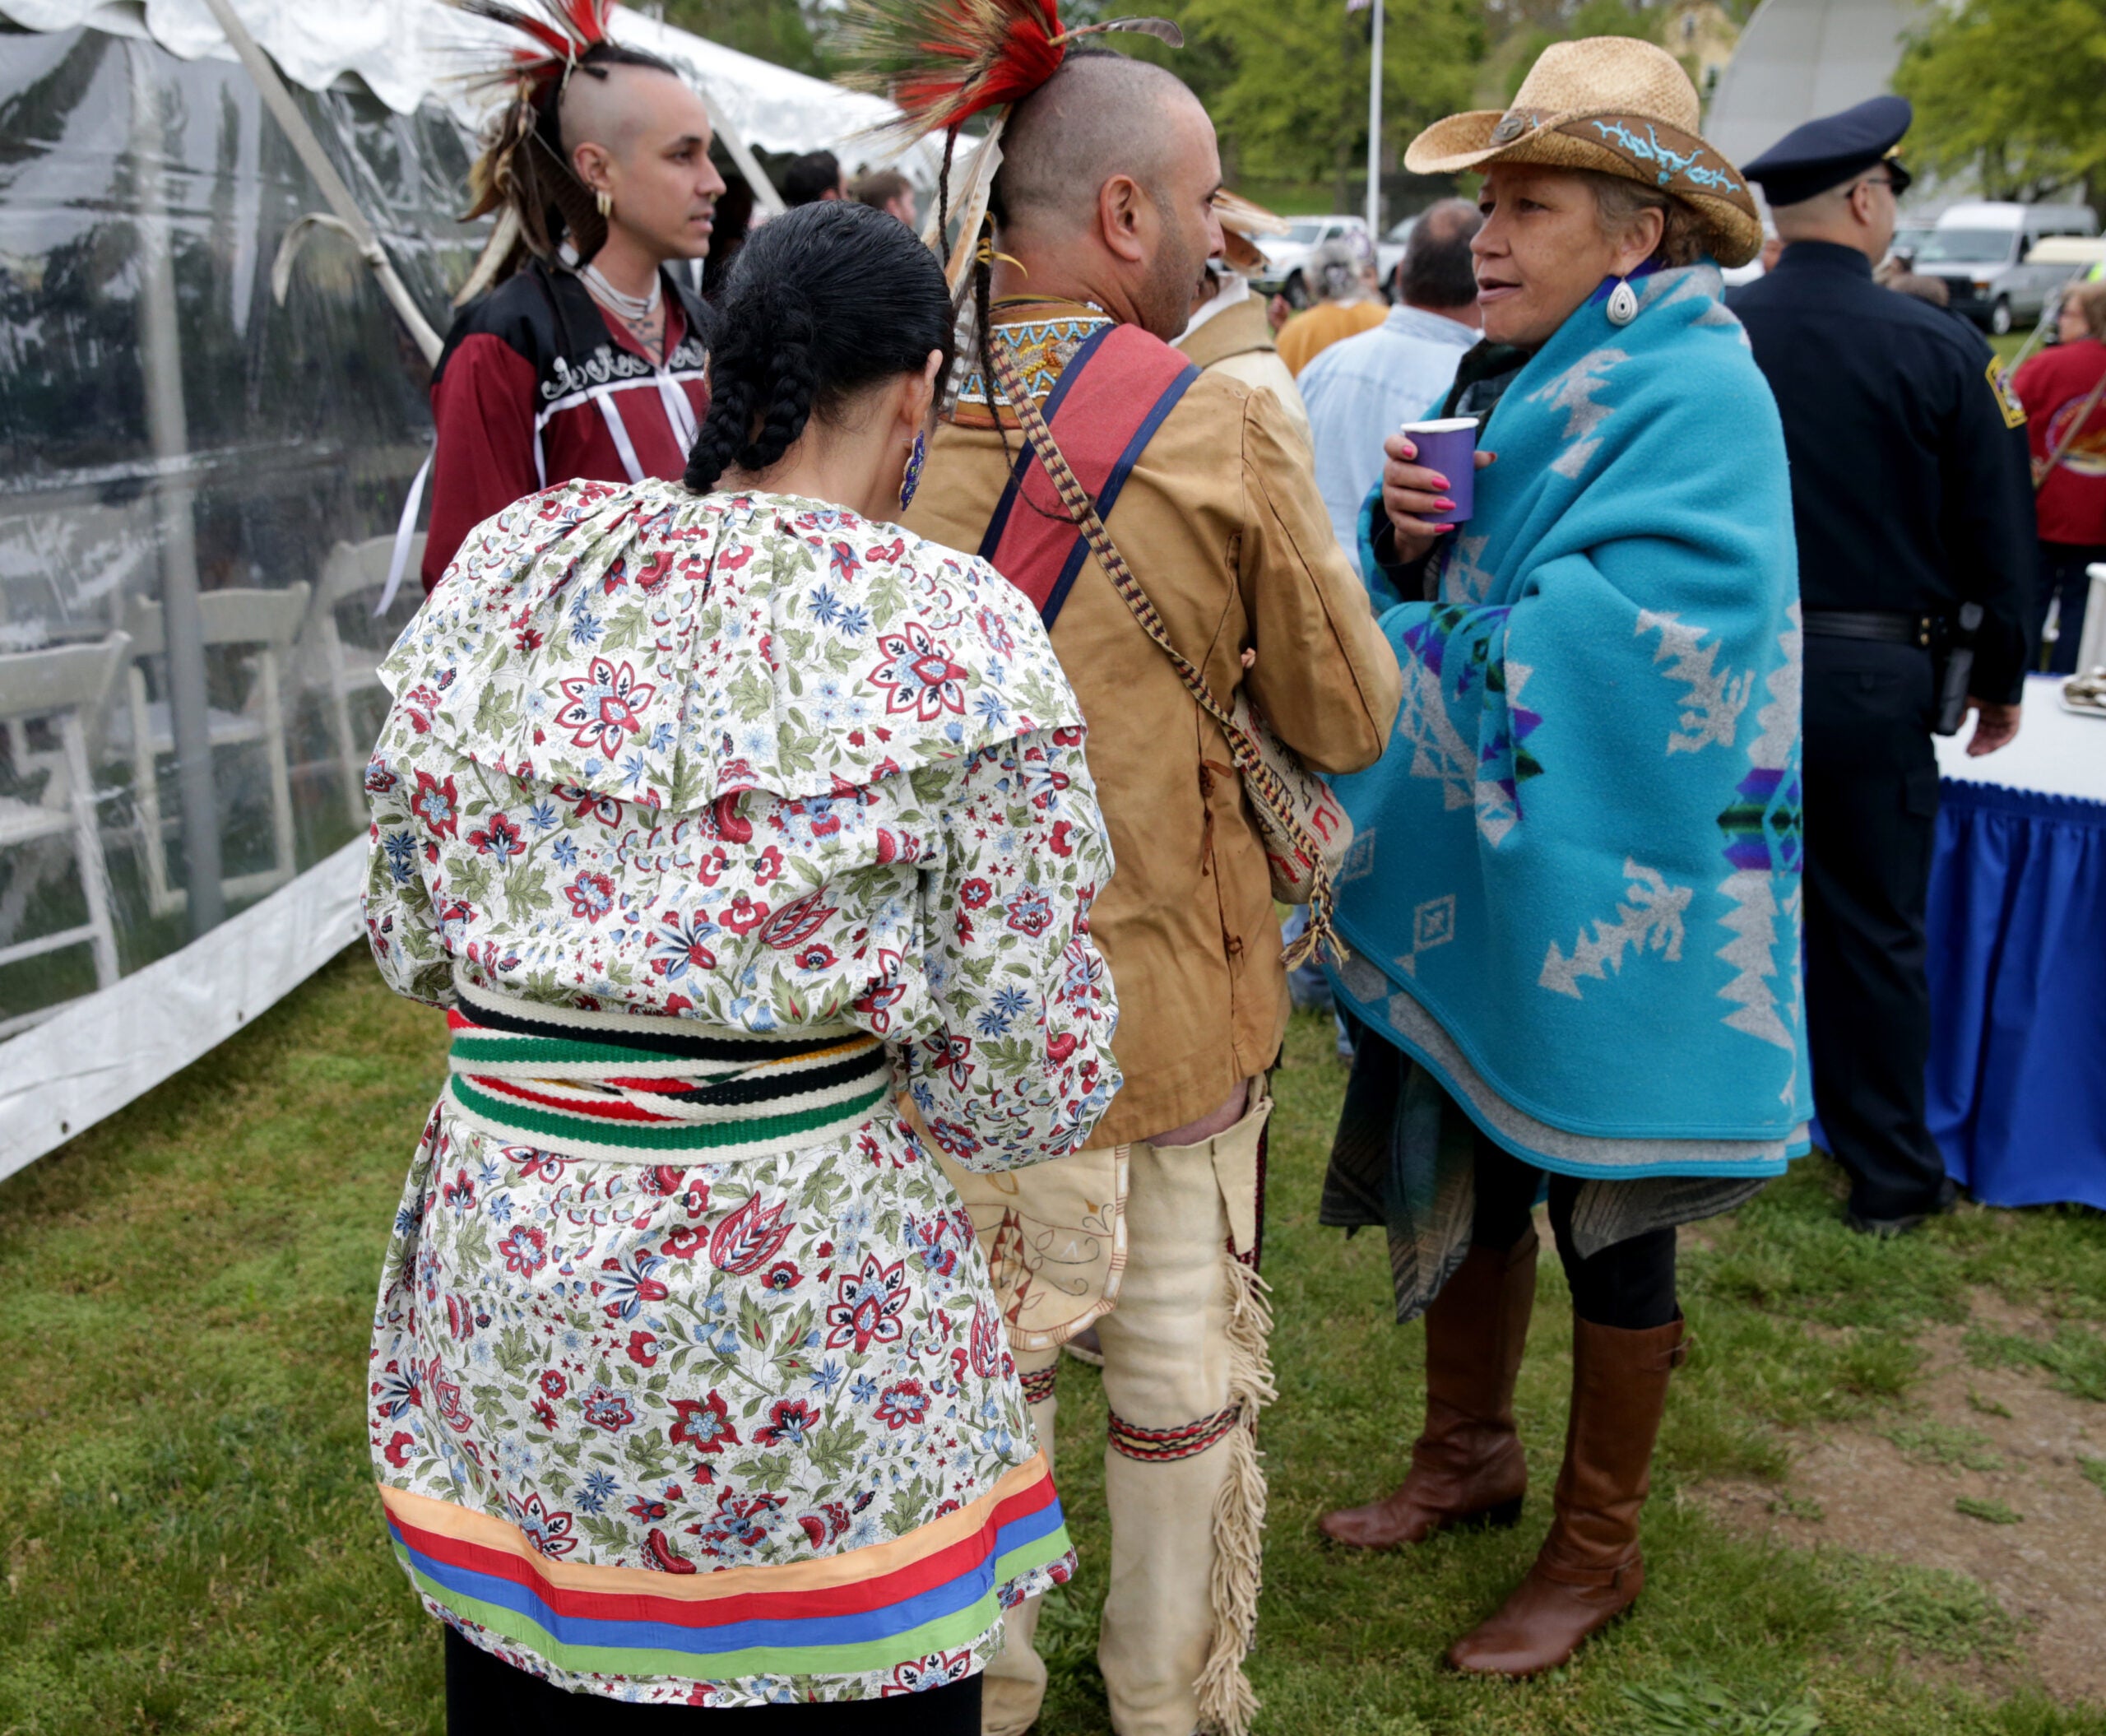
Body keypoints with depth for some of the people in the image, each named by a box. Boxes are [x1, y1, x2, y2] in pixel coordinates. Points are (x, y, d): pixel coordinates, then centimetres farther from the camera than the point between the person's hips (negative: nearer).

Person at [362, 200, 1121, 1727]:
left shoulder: (507, 566, -1)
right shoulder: (959, 634, -14)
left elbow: (409, 941, 8)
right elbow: (1025, 1086, -12)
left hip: (496, 1287, 5)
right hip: (800, 1306, -4)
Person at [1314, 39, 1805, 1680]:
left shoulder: (1695, 396, -16)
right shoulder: (1505, 378, 9)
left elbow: (1608, 643, -28)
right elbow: (1444, 603, 11)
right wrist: (1407, 534, -11)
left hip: (1601, 893, -7)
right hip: (1473, 869, 8)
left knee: (1607, 1221, 8)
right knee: (1458, 1164, 18)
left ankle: (1600, 1548, 28)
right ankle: (1470, 1454, 40)